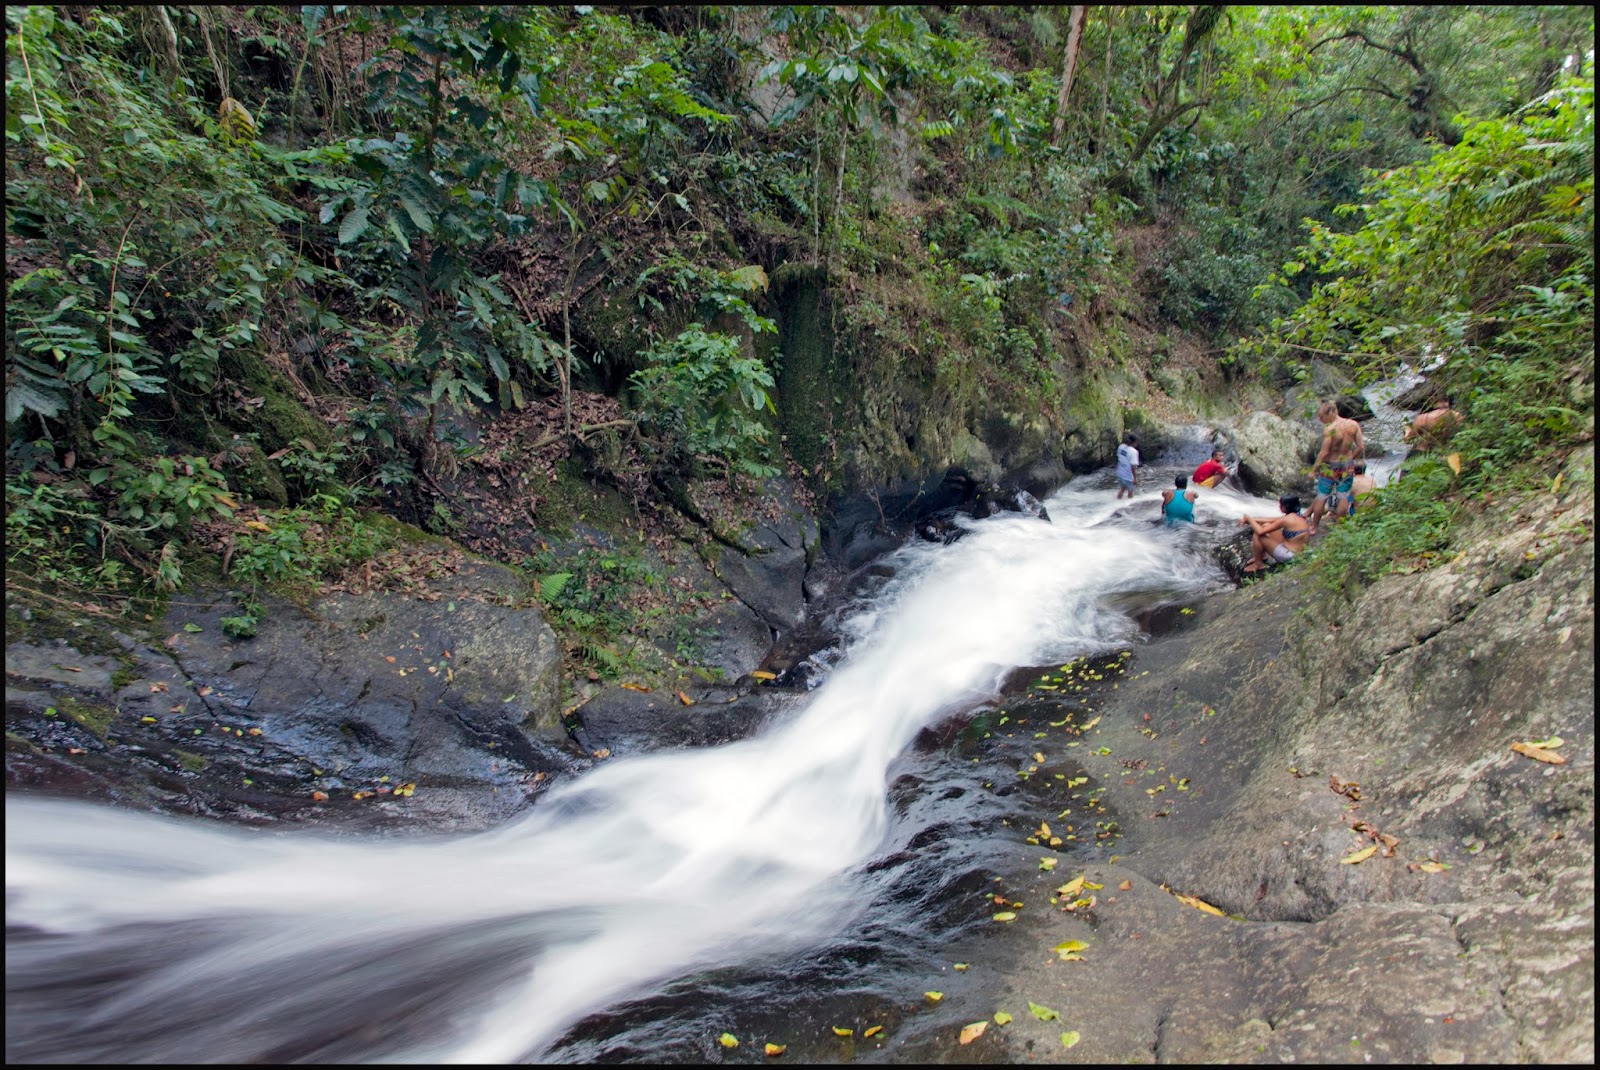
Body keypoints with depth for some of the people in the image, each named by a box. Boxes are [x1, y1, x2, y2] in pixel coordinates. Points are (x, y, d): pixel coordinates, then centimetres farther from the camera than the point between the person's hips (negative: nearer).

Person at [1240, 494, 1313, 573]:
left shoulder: (1287, 519, -22)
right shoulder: (1297, 516, 6)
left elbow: (1260, 531, -19)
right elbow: (1269, 520, 13)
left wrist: (1249, 519, -4)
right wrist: (1251, 519, 10)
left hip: (1289, 556, -9)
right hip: (1296, 552, 9)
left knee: (1257, 534, -9)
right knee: (1265, 525, 11)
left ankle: (1258, 564, 7)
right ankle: (1261, 555, 23)